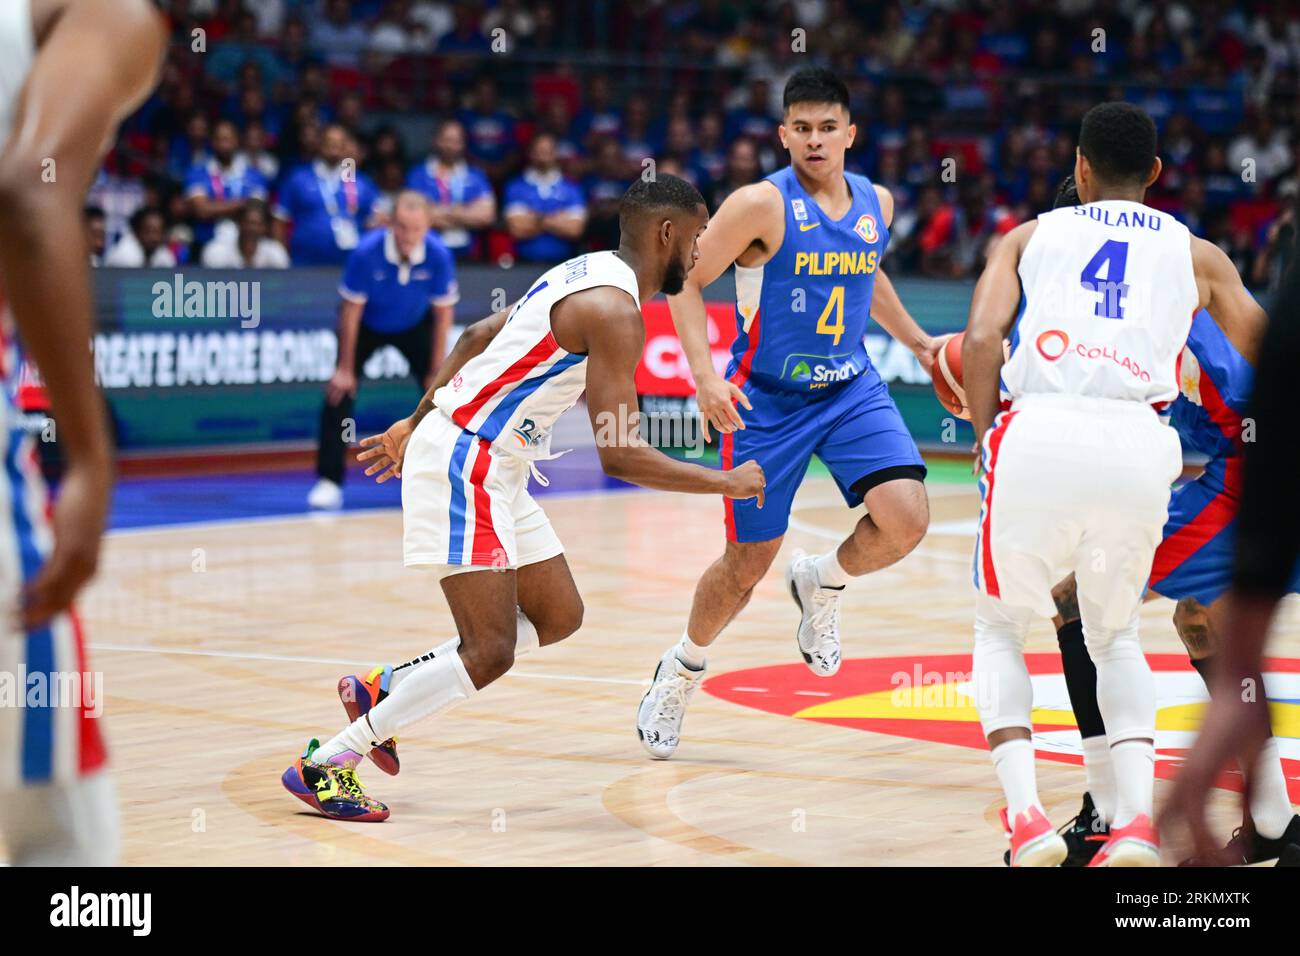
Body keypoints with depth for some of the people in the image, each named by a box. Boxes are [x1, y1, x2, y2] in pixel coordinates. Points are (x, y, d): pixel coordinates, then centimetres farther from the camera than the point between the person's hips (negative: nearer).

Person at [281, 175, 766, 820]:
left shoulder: (588, 274, 13)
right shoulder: (615, 311, -18)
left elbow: (479, 336, 23)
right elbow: (618, 455, -23)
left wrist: (416, 423, 29)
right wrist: (725, 483, -12)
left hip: (494, 468, 10)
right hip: (464, 461, -10)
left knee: (559, 616, 15)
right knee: (490, 651, -13)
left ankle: (382, 688, 19)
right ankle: (324, 765, -8)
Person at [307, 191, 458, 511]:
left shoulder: (438, 255, -28)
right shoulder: (367, 252, -33)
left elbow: (443, 313, -15)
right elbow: (351, 310, -22)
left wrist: (437, 372, -12)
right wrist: (345, 368, -18)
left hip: (415, 325, 2)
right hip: (367, 325, -2)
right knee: (339, 392, -15)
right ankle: (329, 481, -9)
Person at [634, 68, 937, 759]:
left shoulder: (876, 203, 2)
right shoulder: (762, 204, -17)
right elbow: (685, 281, -13)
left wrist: (918, 343, 21)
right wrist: (705, 377, -24)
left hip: (850, 387, 4)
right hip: (767, 399, -4)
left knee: (906, 521, -18)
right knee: (749, 564, 4)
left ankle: (820, 583, 14)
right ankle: (682, 669, 32)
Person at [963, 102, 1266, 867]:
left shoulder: (1030, 237, 21)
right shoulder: (1196, 254, 23)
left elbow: (982, 339, 4)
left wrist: (990, 442, 13)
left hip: (1037, 433, -1)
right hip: (1138, 445, 1)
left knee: (1002, 630, 22)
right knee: (1117, 637, 25)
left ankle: (1027, 816, 1)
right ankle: (1137, 819, 4)